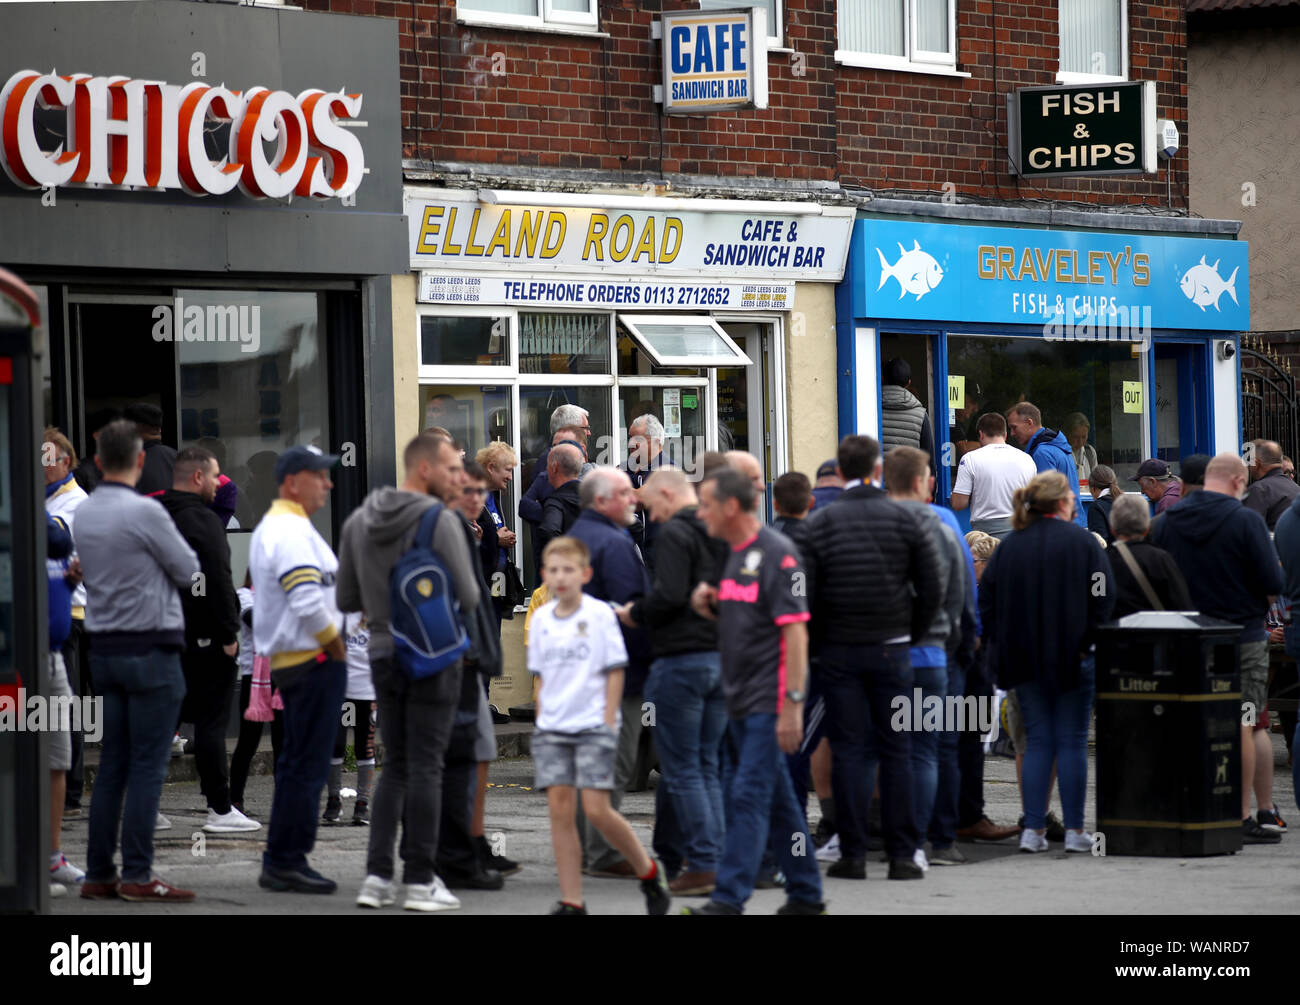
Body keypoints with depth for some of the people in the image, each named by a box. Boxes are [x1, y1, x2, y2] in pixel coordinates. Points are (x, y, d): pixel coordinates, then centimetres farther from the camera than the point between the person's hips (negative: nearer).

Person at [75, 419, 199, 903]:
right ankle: (137, 875, -5)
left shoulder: (84, 513, 7)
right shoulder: (144, 512, -15)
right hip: (151, 649, -7)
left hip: (104, 649, 7)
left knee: (112, 764, 10)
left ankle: (99, 873, 10)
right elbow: (188, 571, -5)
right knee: (147, 766, -4)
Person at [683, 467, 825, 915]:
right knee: (777, 798, 13)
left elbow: (795, 630, -18)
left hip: (769, 699, -9)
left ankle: (728, 899, -15)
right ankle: (806, 895, 20)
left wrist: (792, 705, -22)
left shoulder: (777, 554, -13)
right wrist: (710, 606, 5)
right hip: (742, 700, 9)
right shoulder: (736, 555, 14)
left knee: (749, 795, -12)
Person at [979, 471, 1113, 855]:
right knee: (1072, 741, 2)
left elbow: (987, 599, 5)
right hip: (1073, 657, -3)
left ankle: (1033, 829, 3)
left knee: (1038, 741, 9)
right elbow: (1105, 598, -10)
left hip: (1024, 660, 3)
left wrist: (1001, 649, 9)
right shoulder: (1083, 542, -5)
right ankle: (1075, 830, 2)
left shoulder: (1009, 546, 6)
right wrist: (1090, 644, -3)